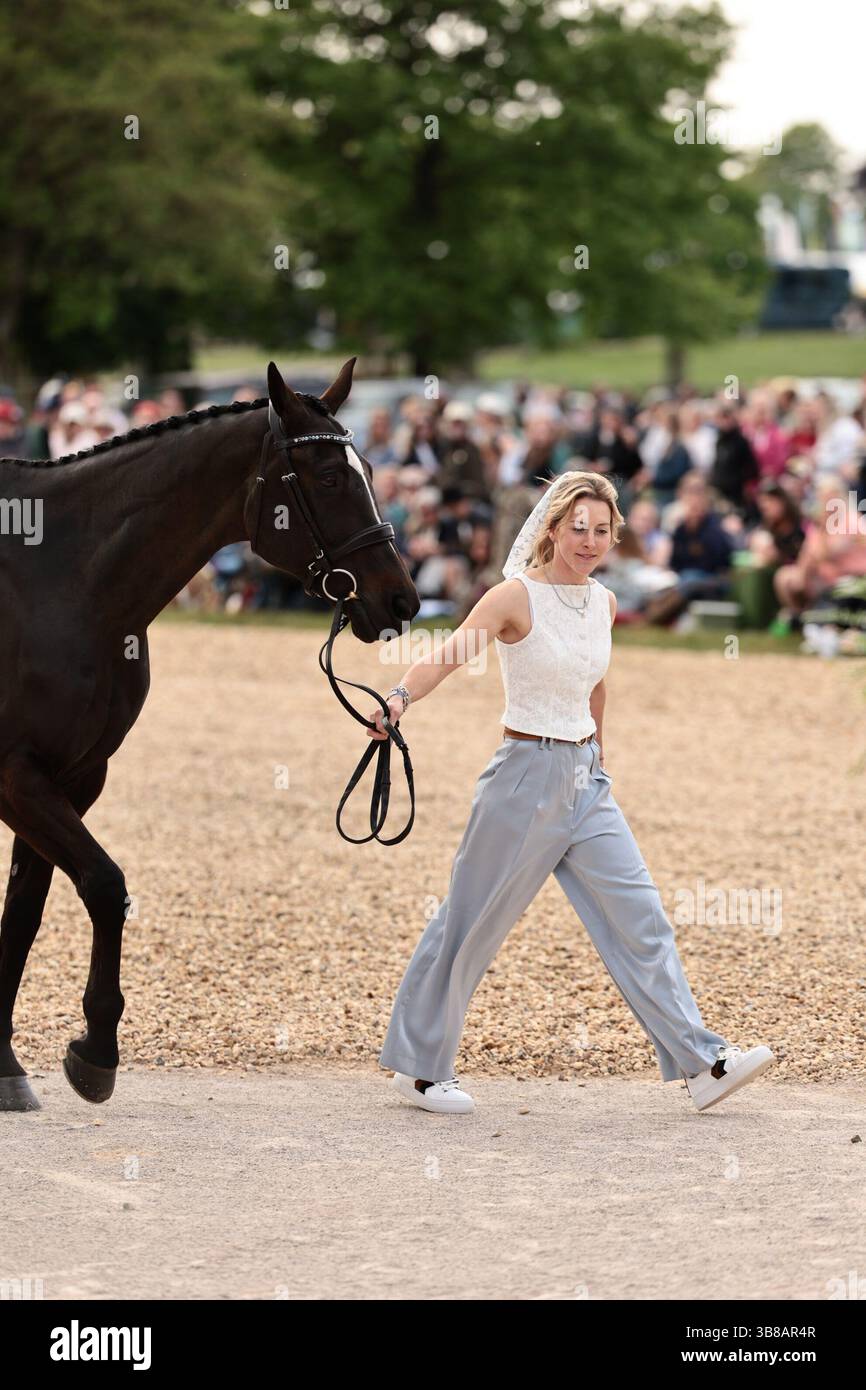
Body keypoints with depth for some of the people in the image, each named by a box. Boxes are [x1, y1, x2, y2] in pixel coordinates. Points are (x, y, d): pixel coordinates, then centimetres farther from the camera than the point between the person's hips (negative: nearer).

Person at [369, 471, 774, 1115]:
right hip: (526, 776, -6)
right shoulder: (518, 597, -13)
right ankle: (418, 1066, 16)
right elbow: (449, 653, -29)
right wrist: (401, 696, -47)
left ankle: (702, 1062, 1)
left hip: (586, 778, 6)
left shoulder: (604, 603, 7)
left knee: (640, 916, 1)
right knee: (473, 921, 3)